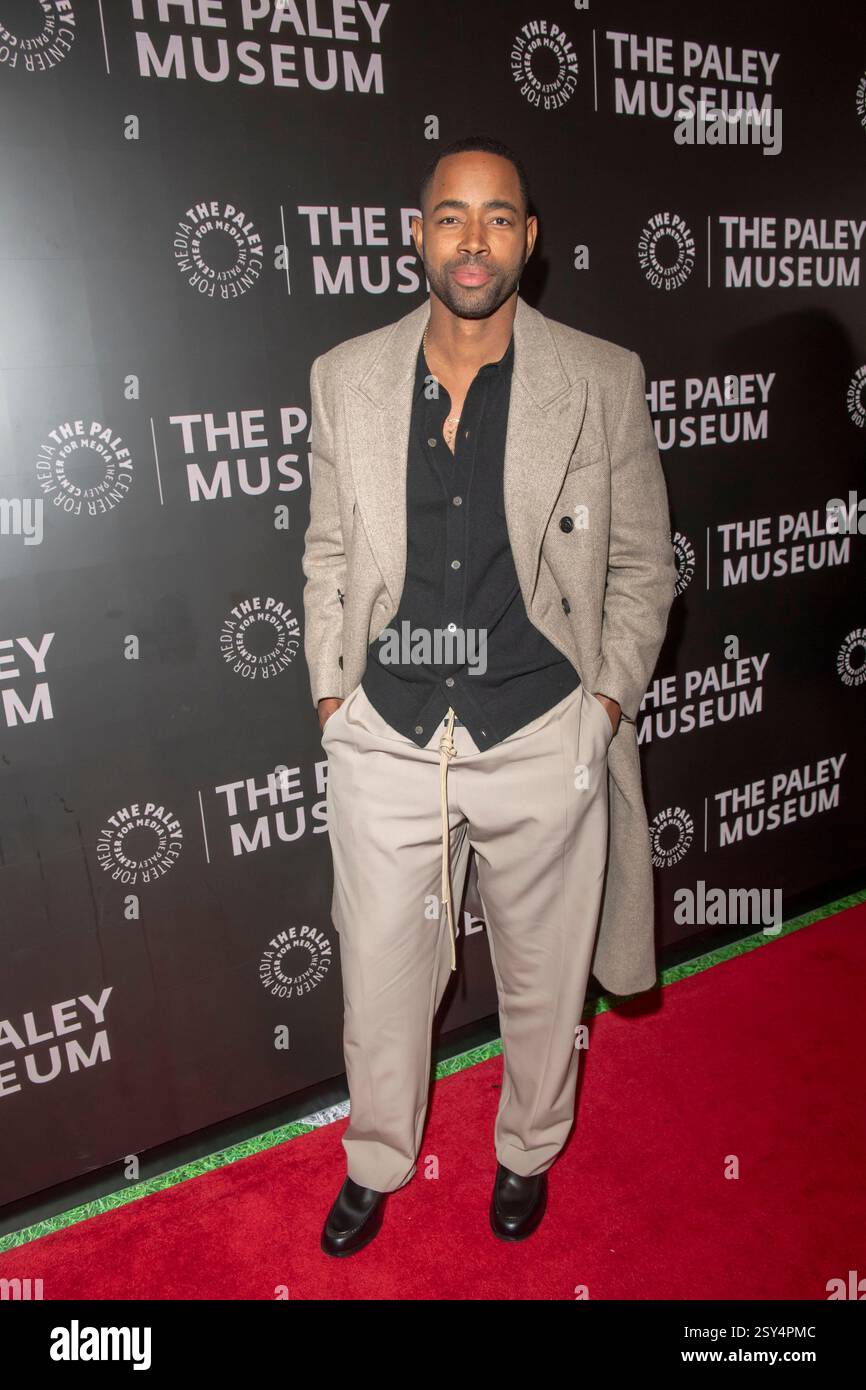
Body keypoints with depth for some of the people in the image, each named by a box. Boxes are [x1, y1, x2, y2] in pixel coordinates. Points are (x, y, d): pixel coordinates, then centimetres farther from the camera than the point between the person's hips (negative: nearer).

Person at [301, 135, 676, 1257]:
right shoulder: (346, 377, 3)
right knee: (379, 976, 15)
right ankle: (377, 1161, 45)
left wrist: (607, 702, -2)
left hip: (545, 743, 0)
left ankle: (528, 1152, 48)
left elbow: (641, 563, 3)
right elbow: (328, 554, 9)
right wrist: (330, 693, 4)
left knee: (542, 976, 18)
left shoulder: (603, 381, -2)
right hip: (384, 744, 2)